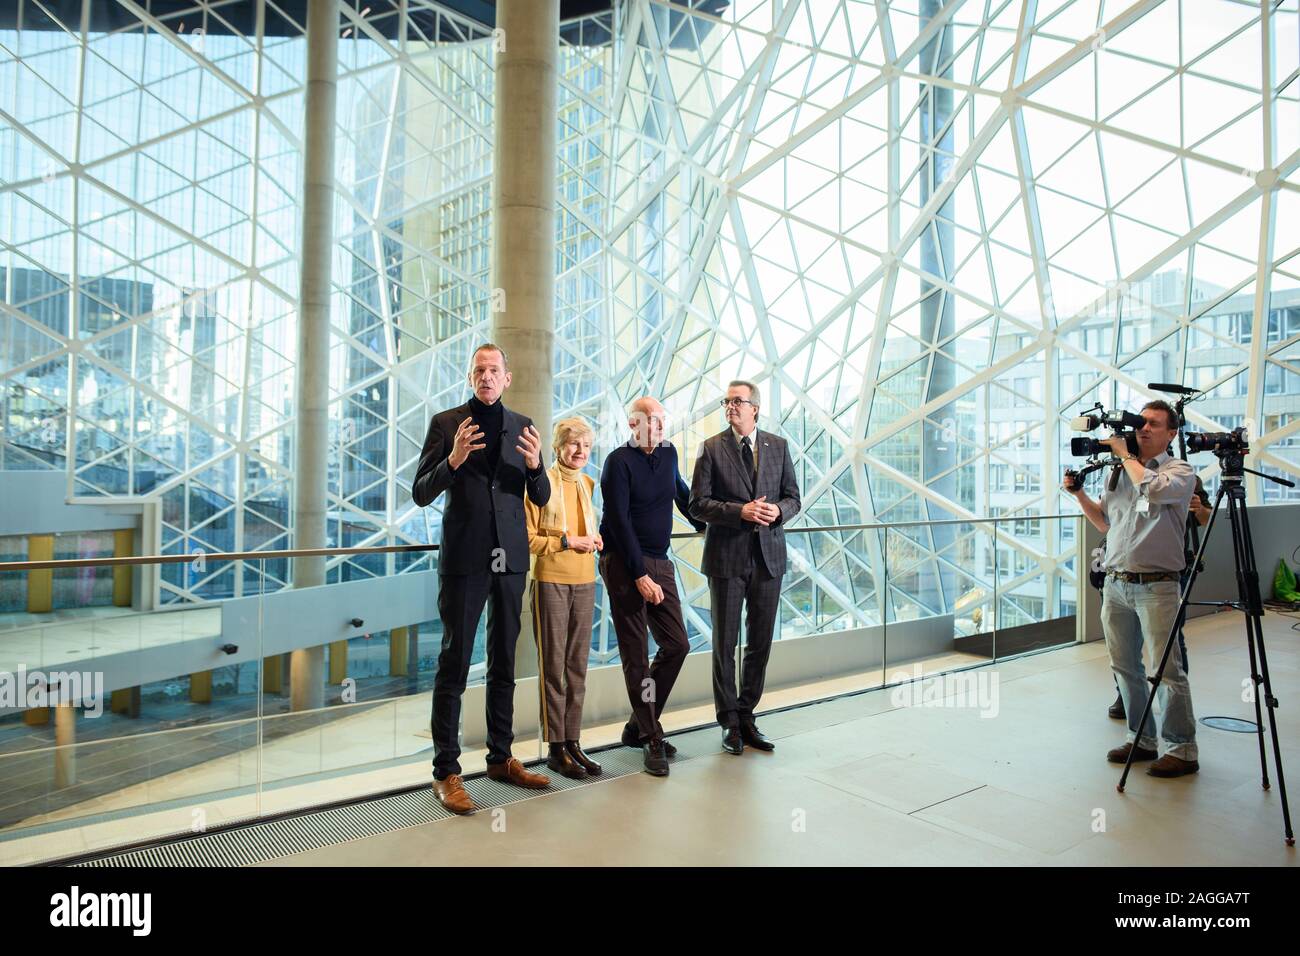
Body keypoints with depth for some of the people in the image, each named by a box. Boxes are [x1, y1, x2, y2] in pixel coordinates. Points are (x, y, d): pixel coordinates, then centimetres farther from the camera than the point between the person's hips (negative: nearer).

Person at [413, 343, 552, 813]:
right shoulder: (446, 423, 0)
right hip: (464, 558, -4)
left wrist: (534, 466, -13)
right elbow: (420, 493, -4)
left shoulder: (523, 427, 9)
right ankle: (446, 771, 8)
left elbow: (541, 498, 8)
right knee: (454, 662, 0)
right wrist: (452, 460, -21)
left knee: (504, 663, 12)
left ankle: (501, 757, 25)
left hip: (510, 558, 4)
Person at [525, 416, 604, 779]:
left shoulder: (587, 484, 11)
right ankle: (556, 747, 11)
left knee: (578, 664, 9)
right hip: (551, 581, -6)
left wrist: (594, 539, 4)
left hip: (585, 582, 6)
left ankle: (573, 741, 19)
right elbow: (527, 539, -8)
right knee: (552, 665, 2)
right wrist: (566, 541, -16)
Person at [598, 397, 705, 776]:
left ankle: (638, 727, 19)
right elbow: (619, 521, -15)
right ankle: (652, 738, 9)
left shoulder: (668, 453, 10)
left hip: (659, 562, 7)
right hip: (624, 564, -7)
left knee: (677, 645, 4)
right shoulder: (619, 461, -9)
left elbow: (682, 494, 28)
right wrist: (640, 575, -18)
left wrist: (706, 525, 37)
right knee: (636, 655, -2)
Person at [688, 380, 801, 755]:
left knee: (760, 643, 10)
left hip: (768, 556, 3)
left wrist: (778, 510, -13)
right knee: (725, 643, 6)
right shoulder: (712, 448, -1)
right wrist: (740, 511, -19)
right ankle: (730, 722, 19)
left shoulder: (778, 446, 7)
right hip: (727, 556, -3)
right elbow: (697, 504, -7)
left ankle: (746, 715, 25)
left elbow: (793, 498, 9)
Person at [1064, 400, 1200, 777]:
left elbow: (1153, 489, -24)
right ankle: (1142, 739, 23)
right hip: (1115, 584, 6)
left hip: (1155, 586, -6)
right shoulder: (1119, 472, 15)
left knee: (1167, 669, -4)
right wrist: (1080, 495, 7)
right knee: (1125, 667, 11)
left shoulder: (1180, 471, -1)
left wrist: (1125, 454, -11)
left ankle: (1180, 749, 7)